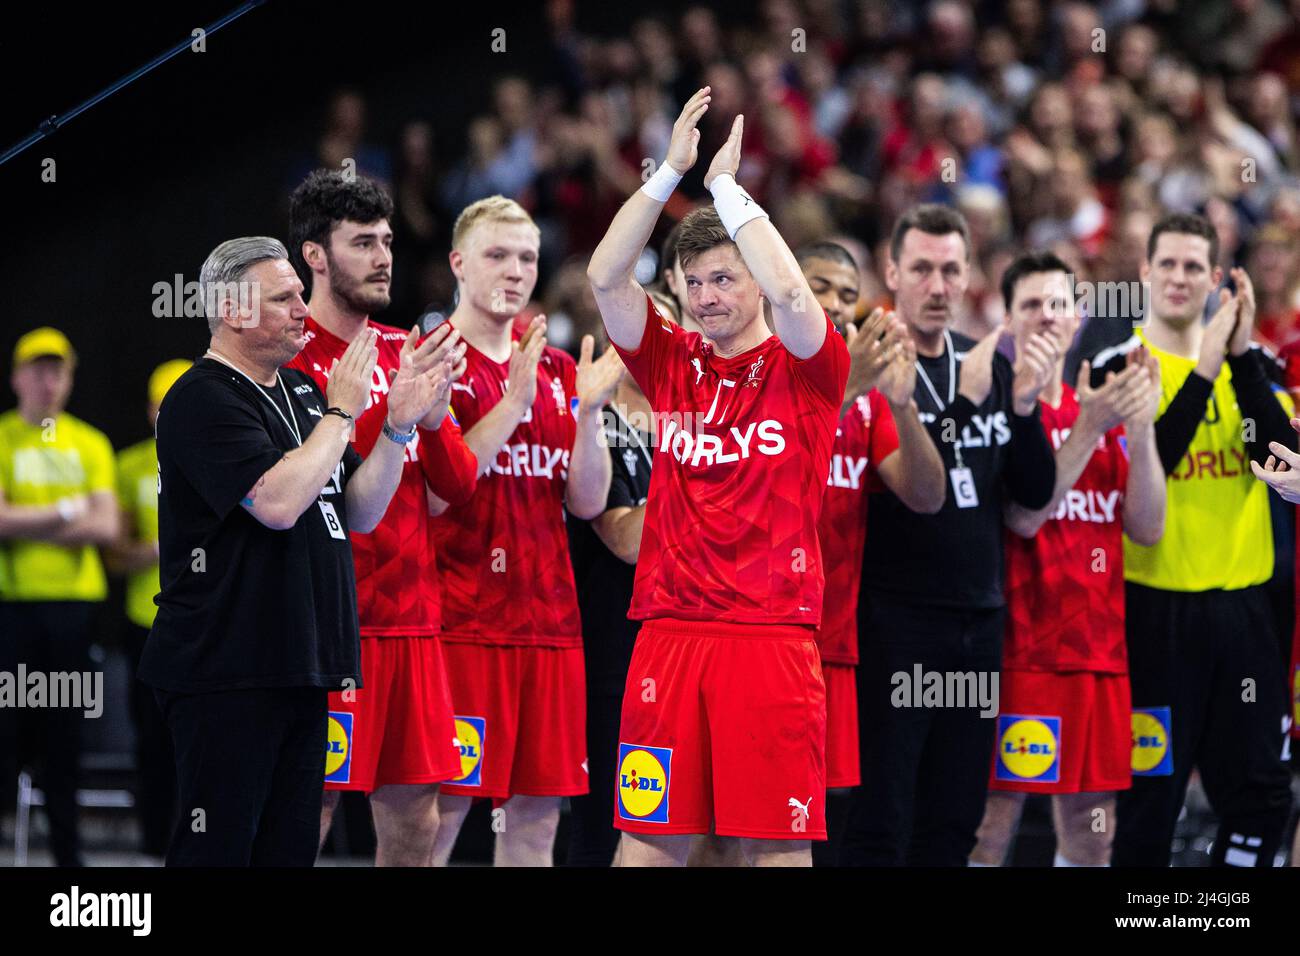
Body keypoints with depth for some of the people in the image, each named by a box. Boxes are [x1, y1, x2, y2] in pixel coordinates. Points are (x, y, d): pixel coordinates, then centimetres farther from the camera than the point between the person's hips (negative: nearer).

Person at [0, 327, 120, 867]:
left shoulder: (89, 445, 10)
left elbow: (106, 527, -1)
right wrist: (70, 511, -9)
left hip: (74, 599, 3)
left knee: (64, 729, 6)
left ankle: (67, 849, 12)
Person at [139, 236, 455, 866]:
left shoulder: (301, 391, 17)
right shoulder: (202, 401, -11)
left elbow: (358, 513, 18)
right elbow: (277, 501, -24)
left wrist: (398, 427, 4)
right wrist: (341, 412, -13)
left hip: (298, 669, 9)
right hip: (224, 673, -9)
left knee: (290, 847, 9)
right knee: (217, 851, -8)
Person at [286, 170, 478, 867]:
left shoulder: (404, 351, 15)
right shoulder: (288, 356, -6)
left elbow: (459, 486, 13)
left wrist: (434, 417, -7)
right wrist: (398, 403, -22)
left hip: (411, 619, 7)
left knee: (414, 823, 7)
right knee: (303, 822, -7)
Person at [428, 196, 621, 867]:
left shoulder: (558, 372, 15)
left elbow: (586, 504, 10)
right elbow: (434, 492, -14)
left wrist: (588, 410, -5)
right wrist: (514, 404, -18)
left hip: (547, 621, 6)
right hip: (461, 622, -6)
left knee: (535, 821, 6)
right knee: (441, 813, -7)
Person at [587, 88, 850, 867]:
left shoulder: (807, 369, 2)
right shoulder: (673, 364, 11)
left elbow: (788, 291, -18)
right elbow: (605, 278, -1)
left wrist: (725, 184, -9)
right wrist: (673, 171, -6)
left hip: (773, 633, -3)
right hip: (670, 627, 3)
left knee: (778, 839, -2)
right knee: (652, 835, 2)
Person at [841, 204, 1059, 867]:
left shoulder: (991, 365, 11)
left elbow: (1035, 491, 7)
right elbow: (889, 486, -19)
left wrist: (1024, 406, -9)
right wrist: (964, 402, -25)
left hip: (978, 618, 6)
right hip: (895, 617, -6)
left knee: (954, 823, 10)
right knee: (881, 825, -6)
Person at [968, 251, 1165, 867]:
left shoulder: (1105, 409, 14)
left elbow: (1147, 528, 7)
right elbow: (1023, 516, -16)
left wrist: (1140, 429, -4)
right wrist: (1088, 428, -20)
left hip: (1099, 648, 6)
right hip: (1021, 648, -6)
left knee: (1092, 832, 7)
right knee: (994, 822, -9)